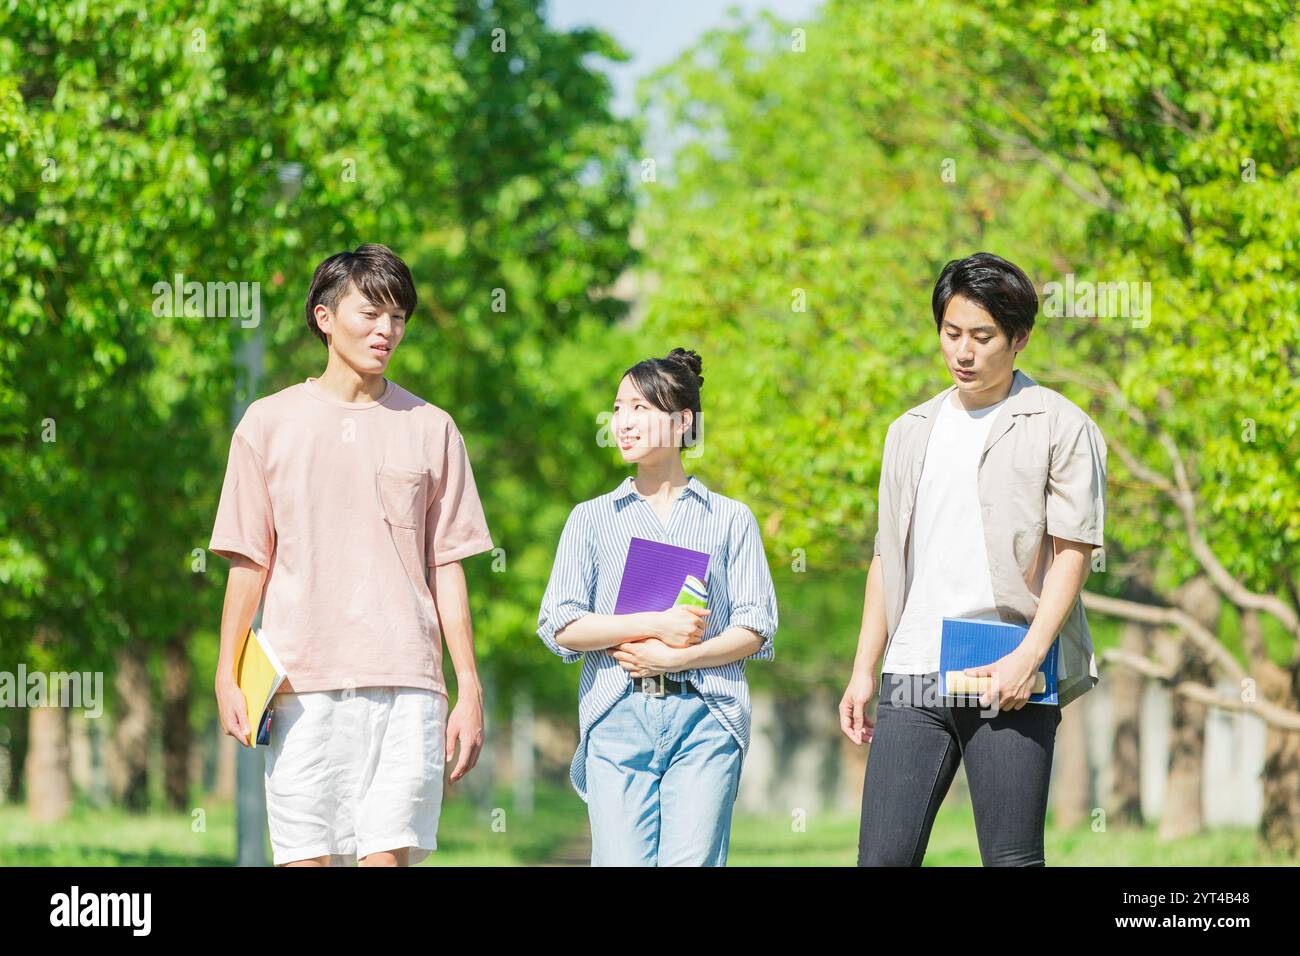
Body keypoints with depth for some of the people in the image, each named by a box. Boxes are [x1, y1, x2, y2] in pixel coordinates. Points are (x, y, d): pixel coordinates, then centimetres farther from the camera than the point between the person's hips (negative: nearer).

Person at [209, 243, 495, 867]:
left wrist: (469, 689, 5)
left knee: (391, 855, -9)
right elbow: (248, 563, 9)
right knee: (306, 857, -2)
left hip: (406, 683, 0)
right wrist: (227, 675, 1)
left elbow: (447, 569, 10)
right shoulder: (269, 423, 9)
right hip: (301, 684, 0)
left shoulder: (431, 428, 10)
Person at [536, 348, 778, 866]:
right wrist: (655, 625, -8)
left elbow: (756, 628, 4)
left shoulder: (730, 519, 12)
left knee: (691, 862, -10)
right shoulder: (591, 519, 15)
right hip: (617, 716, 1)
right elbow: (560, 625, 3)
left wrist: (677, 658, -10)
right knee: (623, 864, -8)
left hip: (705, 714, -1)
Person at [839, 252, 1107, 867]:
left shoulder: (1058, 425, 3)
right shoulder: (912, 431, 19)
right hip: (911, 678, 4)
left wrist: (1027, 657, -16)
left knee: (1012, 861, -3)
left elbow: (1074, 553, -4)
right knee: (882, 856, -3)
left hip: (1007, 680, -4)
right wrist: (863, 670, 14)